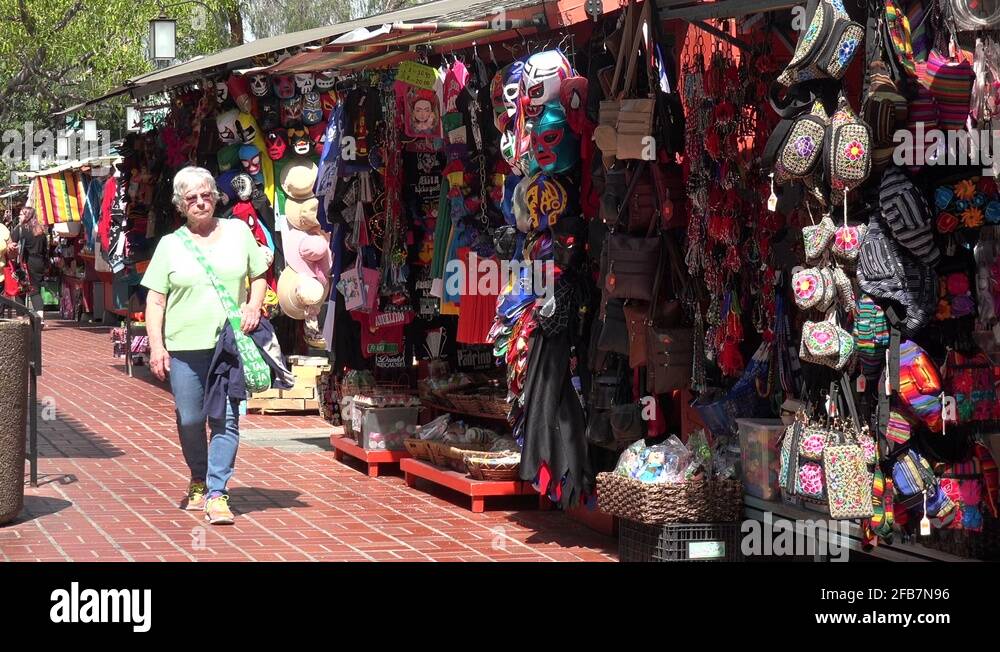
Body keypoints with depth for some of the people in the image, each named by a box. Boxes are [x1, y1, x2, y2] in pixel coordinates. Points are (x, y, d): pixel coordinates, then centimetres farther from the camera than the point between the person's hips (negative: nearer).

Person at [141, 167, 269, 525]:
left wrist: (254, 305, -4)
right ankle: (199, 480, 30)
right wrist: (156, 346, -5)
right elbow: (155, 299, 5)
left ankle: (217, 493, -5)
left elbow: (259, 276, 17)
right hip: (184, 346, 0)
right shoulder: (170, 244, 6)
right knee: (190, 420, 7)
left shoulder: (238, 232, 8)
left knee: (226, 419, -8)